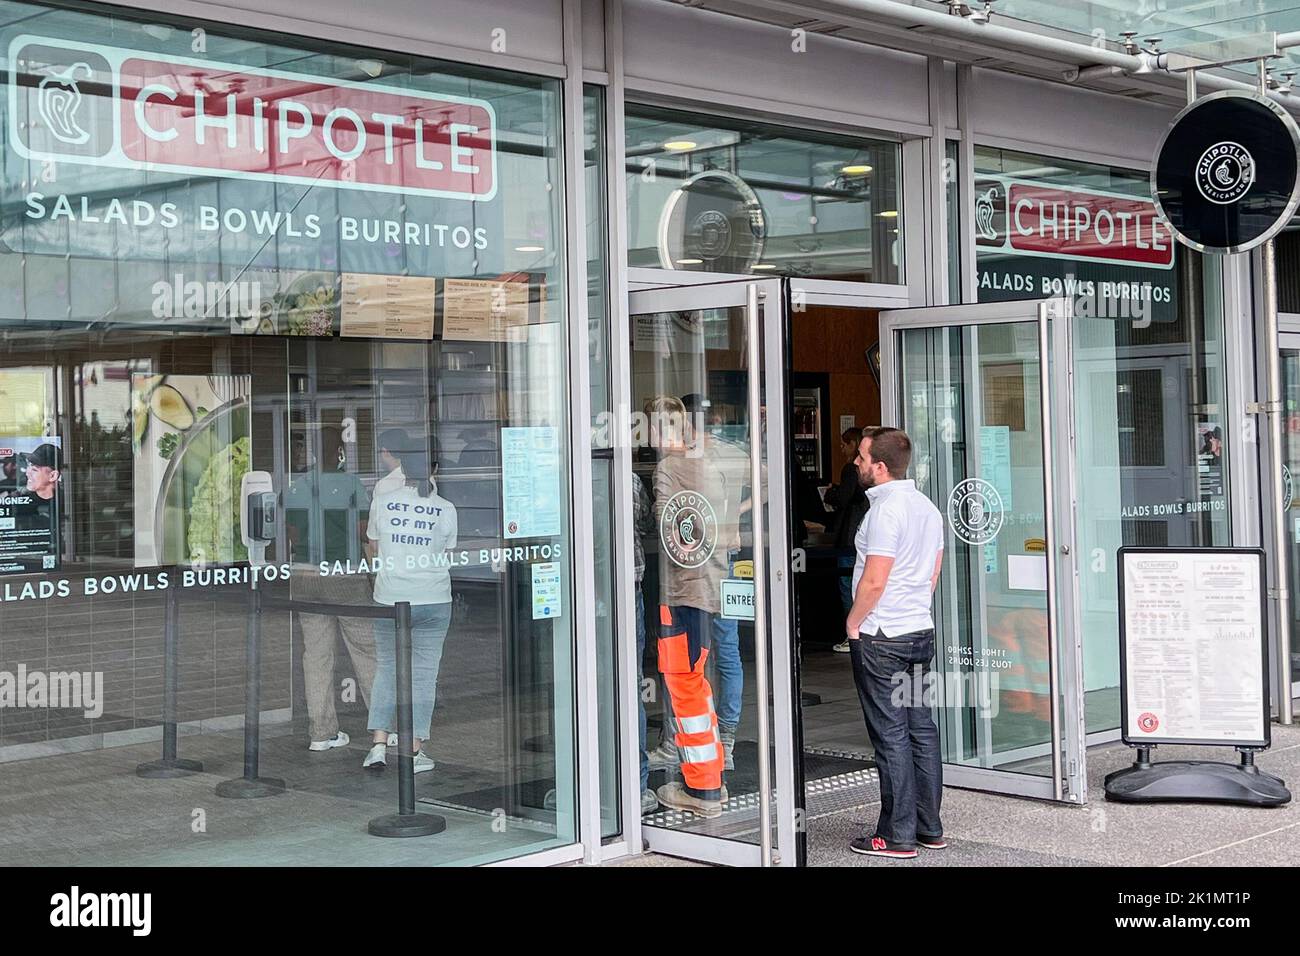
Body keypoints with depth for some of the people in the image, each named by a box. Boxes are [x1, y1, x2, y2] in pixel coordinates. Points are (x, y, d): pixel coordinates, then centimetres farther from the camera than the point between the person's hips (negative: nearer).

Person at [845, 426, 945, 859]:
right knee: (921, 729, 12)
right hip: (921, 630, 9)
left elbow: (873, 582, -20)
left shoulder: (885, 511, -17)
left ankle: (897, 836, 1)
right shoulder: (927, 507, 11)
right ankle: (929, 828, 18)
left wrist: (853, 624, -6)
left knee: (891, 736, -4)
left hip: (881, 639, -9)